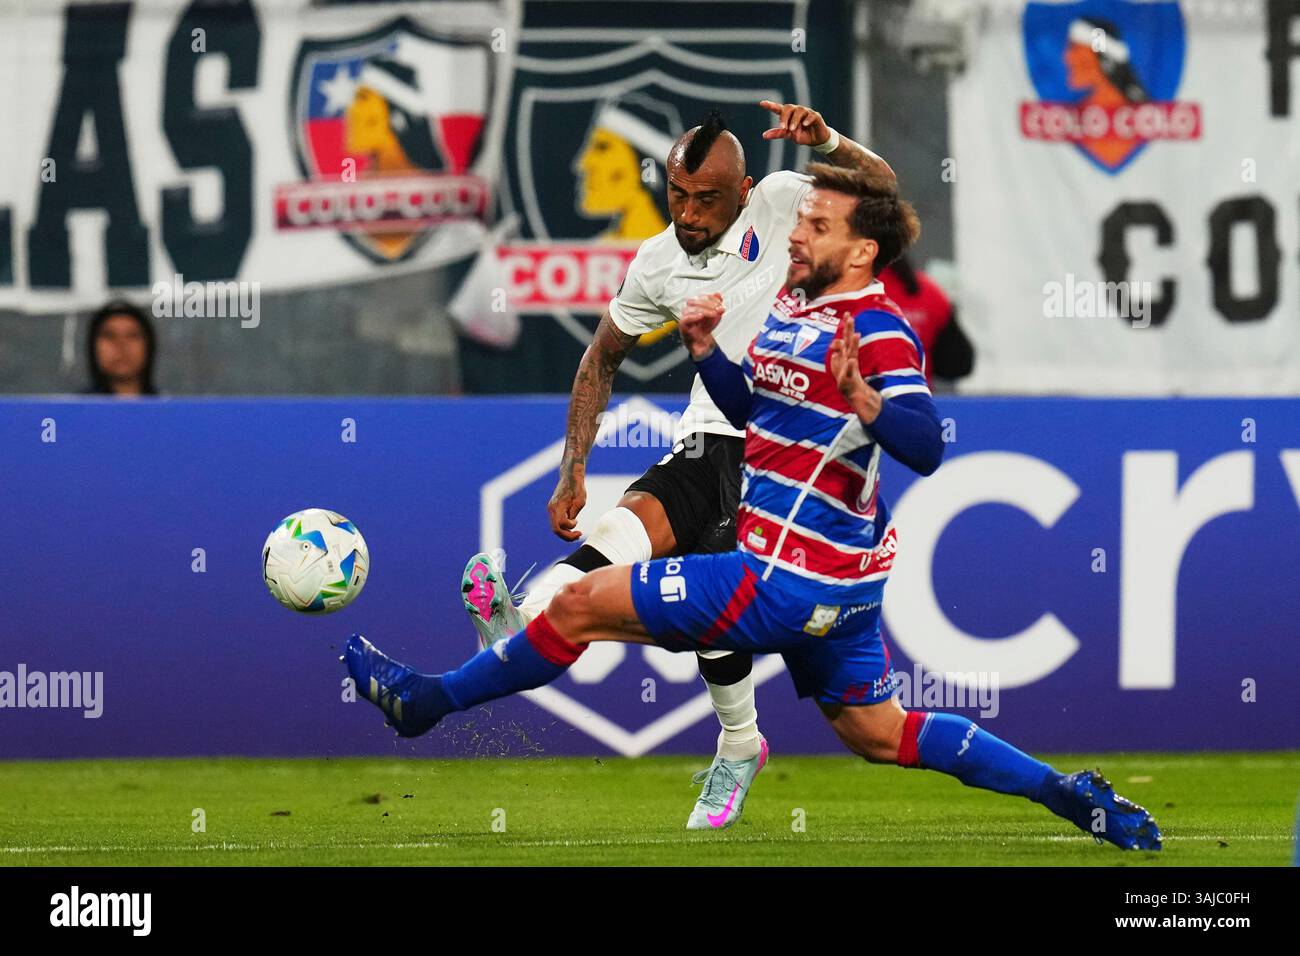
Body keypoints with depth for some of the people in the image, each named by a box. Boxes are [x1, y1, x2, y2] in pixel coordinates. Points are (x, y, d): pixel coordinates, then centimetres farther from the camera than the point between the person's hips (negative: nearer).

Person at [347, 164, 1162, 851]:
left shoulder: (880, 333, -18)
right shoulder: (789, 307, 9)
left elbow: (925, 449, -29)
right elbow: (750, 406, 23)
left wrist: (863, 400, -46)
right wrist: (708, 351, 5)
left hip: (787, 579, -10)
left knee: (580, 603, -3)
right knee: (877, 734, 21)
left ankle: (429, 701, 13)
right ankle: (1066, 793, 22)